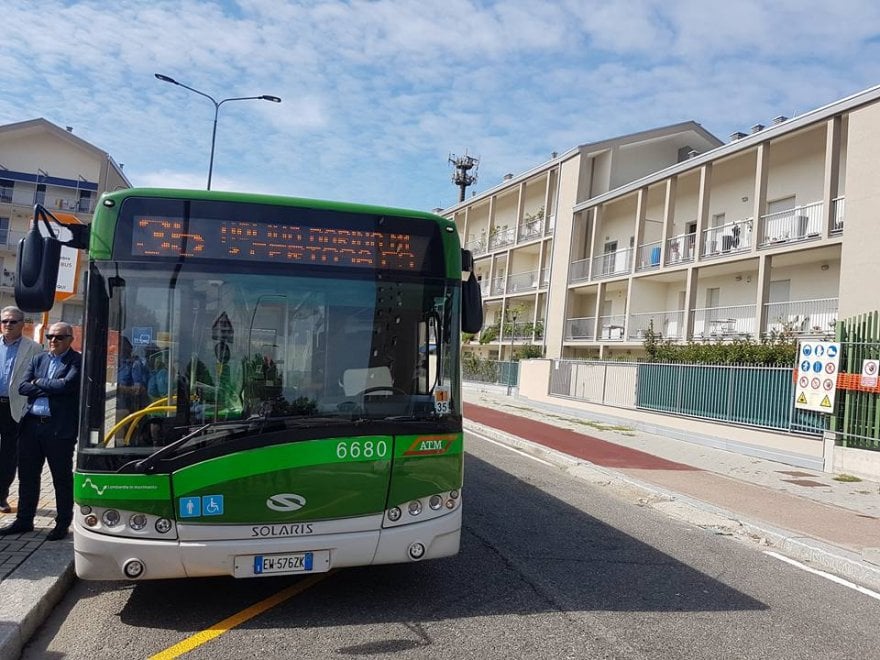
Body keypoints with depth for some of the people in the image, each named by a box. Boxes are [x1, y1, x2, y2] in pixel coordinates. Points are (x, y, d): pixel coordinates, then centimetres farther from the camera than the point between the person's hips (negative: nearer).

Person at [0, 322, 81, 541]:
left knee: (62, 478, 4)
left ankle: (63, 523, 17)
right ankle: (24, 520, 29)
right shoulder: (38, 359, 13)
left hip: (60, 428, -6)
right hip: (31, 425, 6)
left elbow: (66, 385, -20)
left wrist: (39, 383, -6)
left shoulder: (77, 361, -5)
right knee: (27, 475, 15)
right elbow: (23, 387, 4)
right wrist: (50, 388, -10)